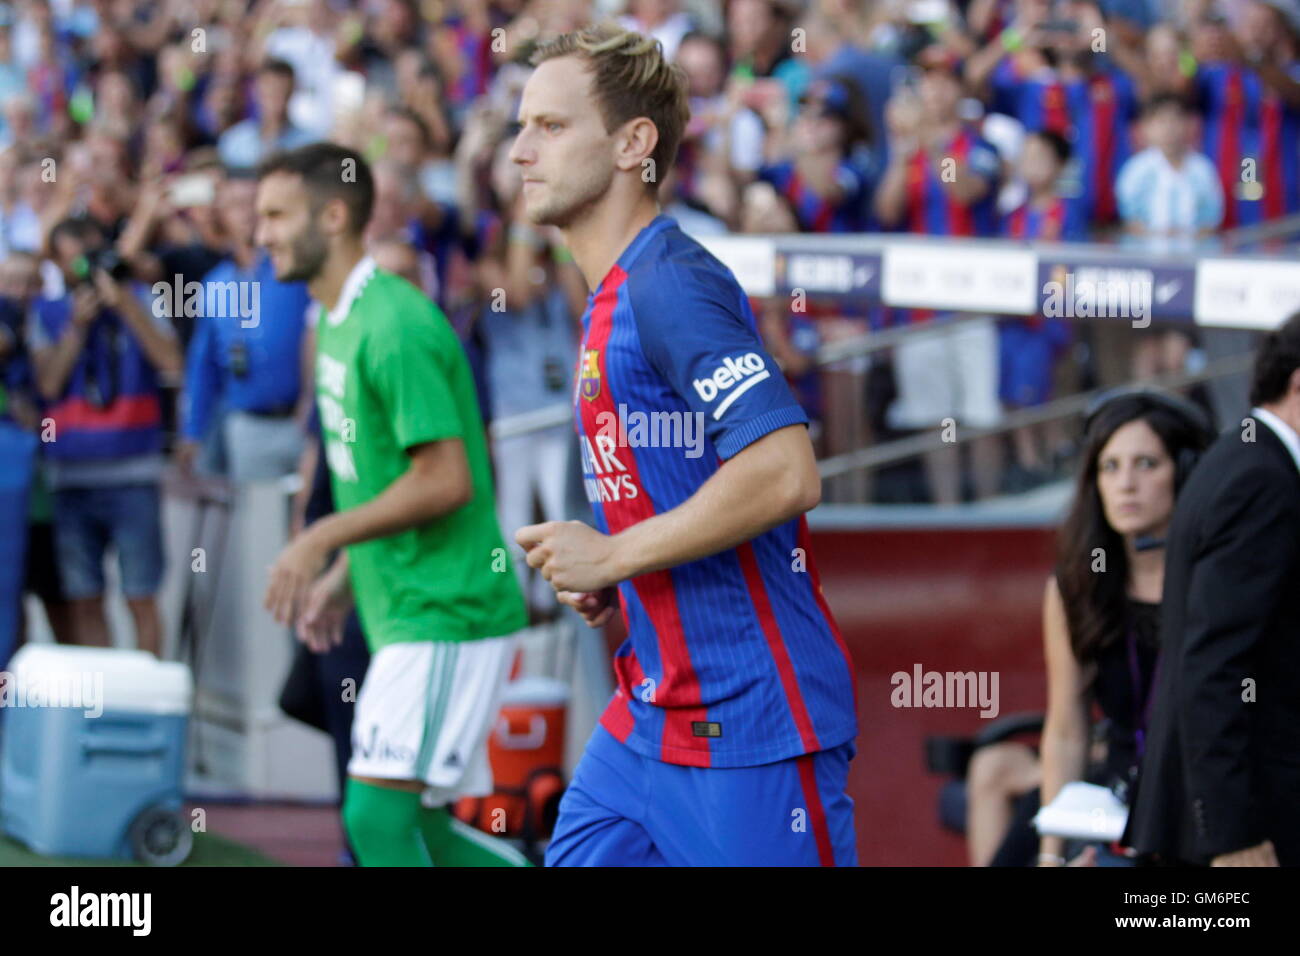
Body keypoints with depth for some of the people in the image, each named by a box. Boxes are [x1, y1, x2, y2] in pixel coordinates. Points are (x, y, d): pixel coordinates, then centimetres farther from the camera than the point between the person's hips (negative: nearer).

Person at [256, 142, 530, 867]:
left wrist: (322, 540, -16)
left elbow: (444, 480, -22)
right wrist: (344, 579, 18)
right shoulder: (337, 321, 14)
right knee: (420, 827, 10)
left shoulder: (396, 325, -17)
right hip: (403, 613, 10)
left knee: (378, 812, -13)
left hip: (445, 615, -10)